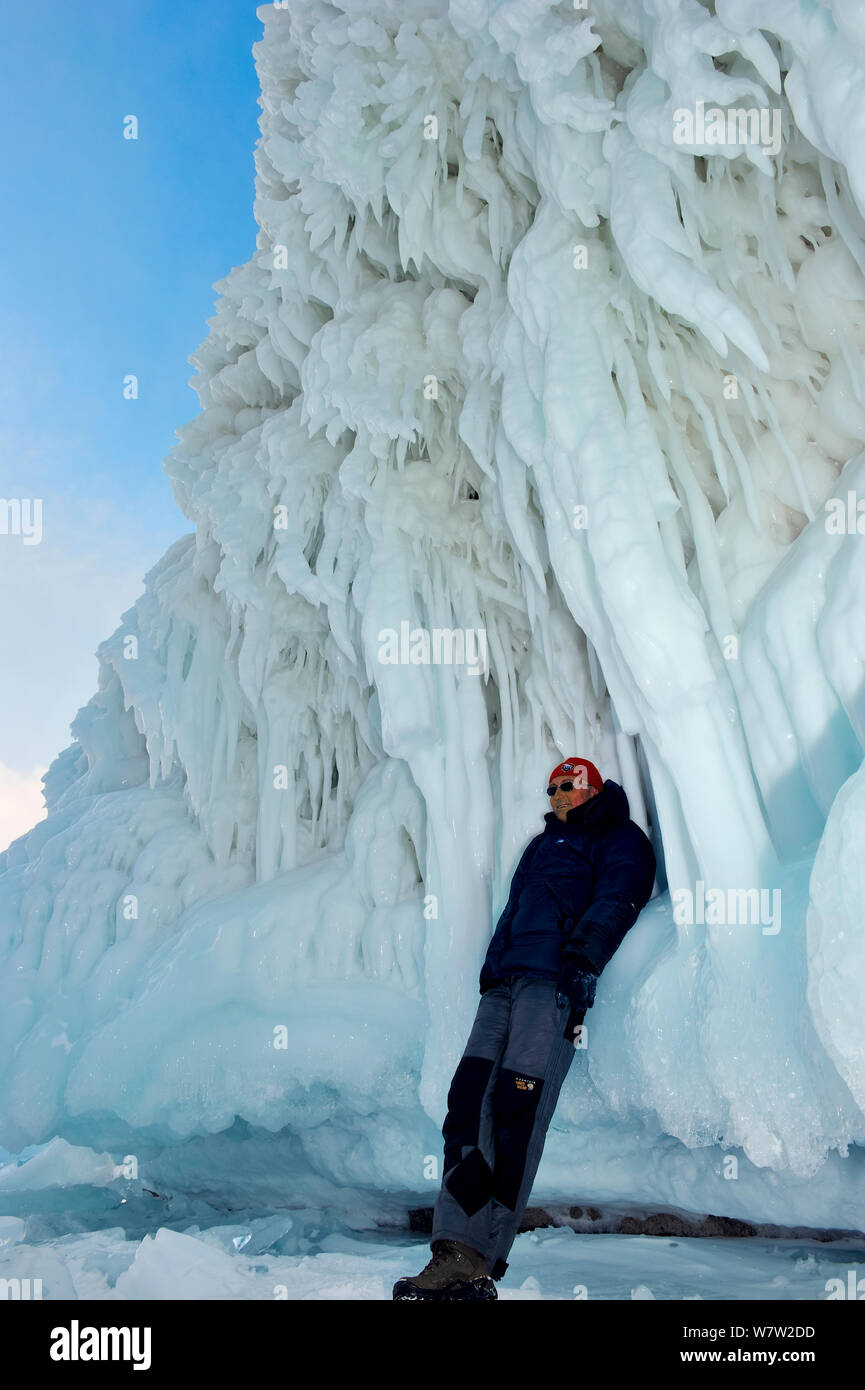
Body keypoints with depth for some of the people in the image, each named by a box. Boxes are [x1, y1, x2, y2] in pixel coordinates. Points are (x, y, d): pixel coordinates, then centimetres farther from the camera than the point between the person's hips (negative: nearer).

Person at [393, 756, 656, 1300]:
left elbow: (616, 900, -3)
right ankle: (459, 1252, -16)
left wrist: (582, 959, -18)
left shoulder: (619, 838, 14)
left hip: (554, 980, -7)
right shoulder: (543, 844, 36)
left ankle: (481, 1264, -18)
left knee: (518, 1108, -18)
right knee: (469, 1098, -11)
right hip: (505, 981, 7)